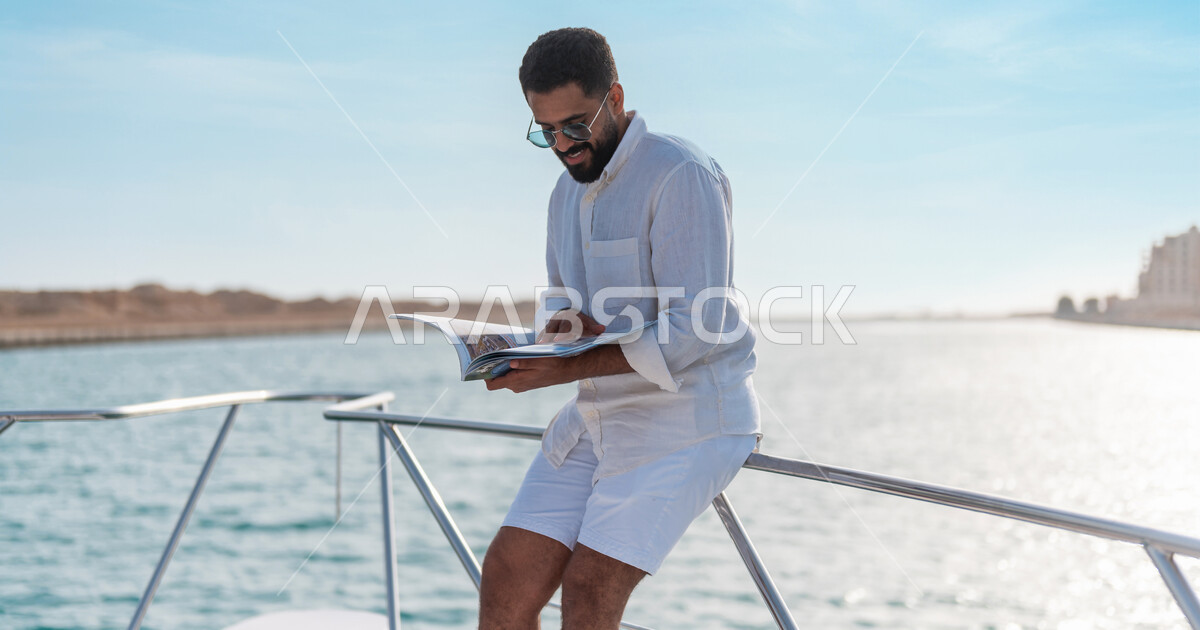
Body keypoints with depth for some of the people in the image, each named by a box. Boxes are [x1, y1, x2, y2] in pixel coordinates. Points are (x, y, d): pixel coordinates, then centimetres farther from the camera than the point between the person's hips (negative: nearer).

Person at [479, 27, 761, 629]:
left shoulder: (680, 175, -15)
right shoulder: (568, 191, 12)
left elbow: (694, 330, -21)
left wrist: (567, 370, -27)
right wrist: (566, 324, -3)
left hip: (686, 415, -8)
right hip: (596, 418, 8)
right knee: (507, 576, -2)